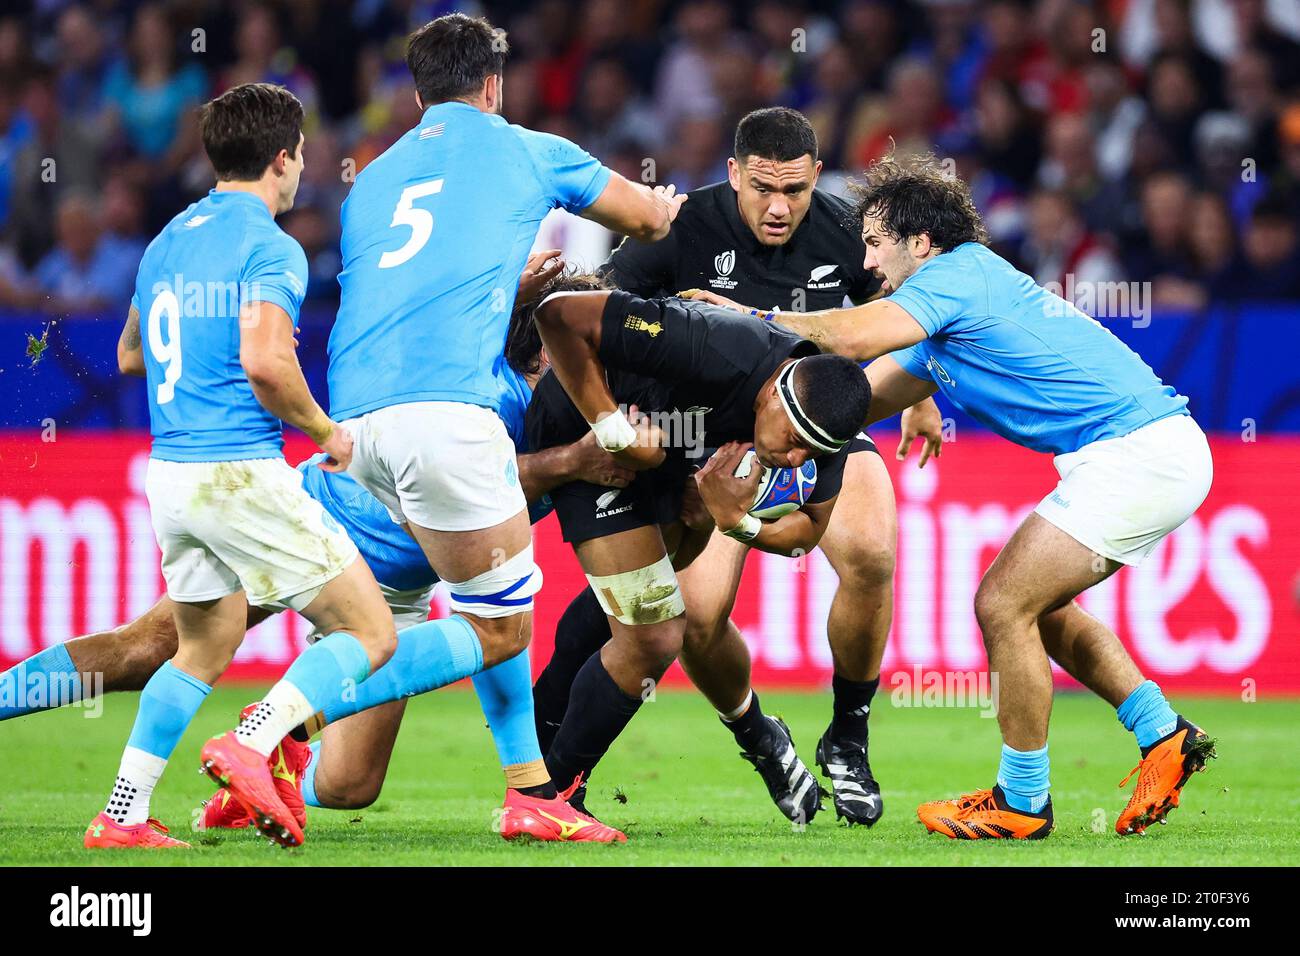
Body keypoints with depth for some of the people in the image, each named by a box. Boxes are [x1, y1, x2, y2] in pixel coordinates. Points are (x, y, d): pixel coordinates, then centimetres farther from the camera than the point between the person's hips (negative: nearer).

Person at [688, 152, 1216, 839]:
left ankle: (1024, 804, 3)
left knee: (1003, 604, -7)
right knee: (1035, 603, 20)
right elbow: (867, 393, 26)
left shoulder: (957, 274, -9)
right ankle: (1164, 735, 21)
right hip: (1164, 449, 10)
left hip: (1134, 457, -10)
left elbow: (853, 337, -22)